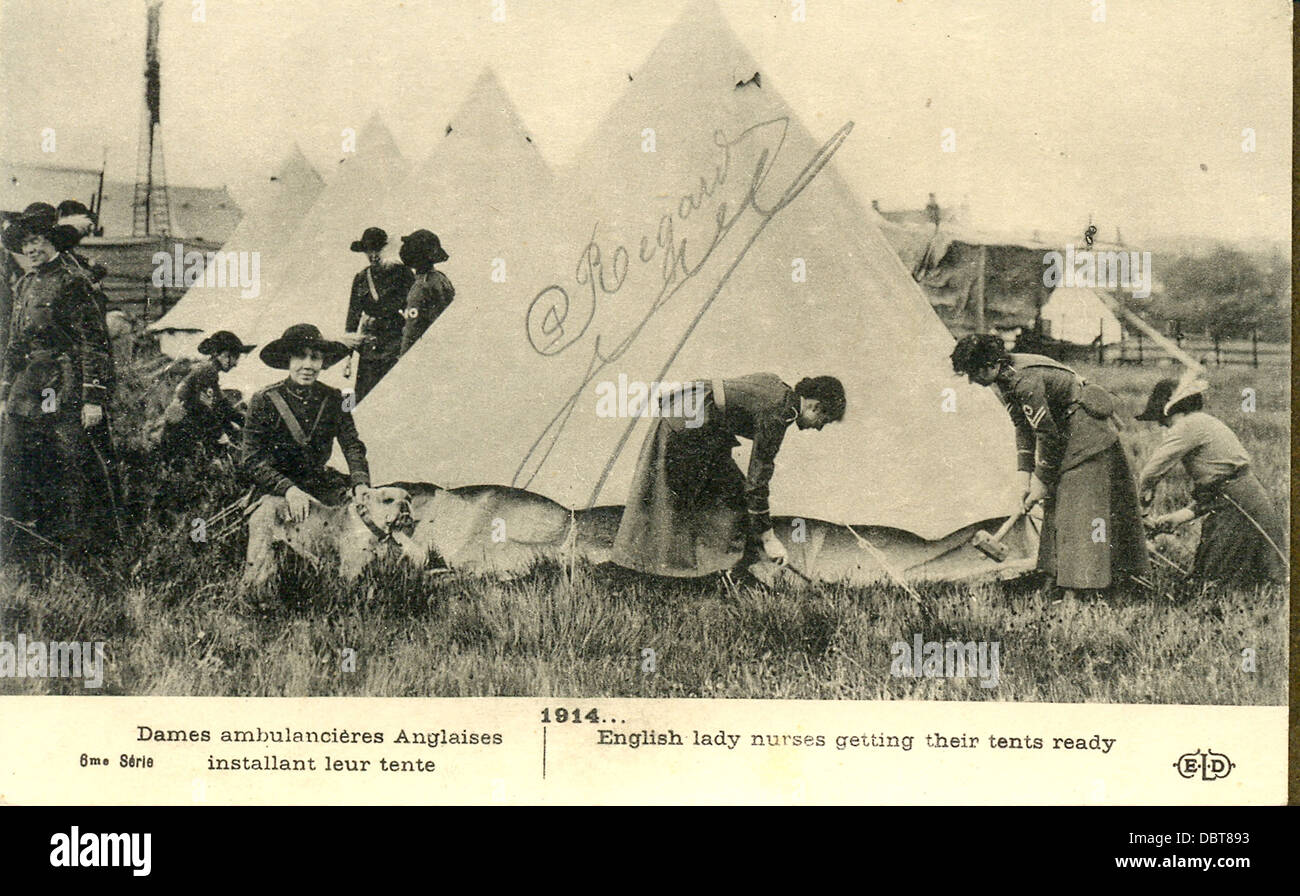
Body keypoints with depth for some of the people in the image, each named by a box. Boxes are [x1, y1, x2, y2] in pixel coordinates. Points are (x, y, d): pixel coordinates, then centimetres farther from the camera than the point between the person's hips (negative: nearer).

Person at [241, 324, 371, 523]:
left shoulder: (334, 399, 5)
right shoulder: (263, 401, -6)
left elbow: (352, 445, 0)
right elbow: (253, 461, -10)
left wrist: (360, 482, -21)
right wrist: (289, 490, -26)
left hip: (322, 481, 3)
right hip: (275, 489, -3)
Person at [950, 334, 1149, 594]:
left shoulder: (1026, 381, -28)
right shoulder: (1005, 378, 2)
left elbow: (1048, 434, -24)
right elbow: (1022, 426, 9)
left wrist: (1042, 481, -14)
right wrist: (1026, 476, 4)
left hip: (1088, 437, -10)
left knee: (1077, 510, -12)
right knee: (1057, 503, 11)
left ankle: (1079, 586, -13)